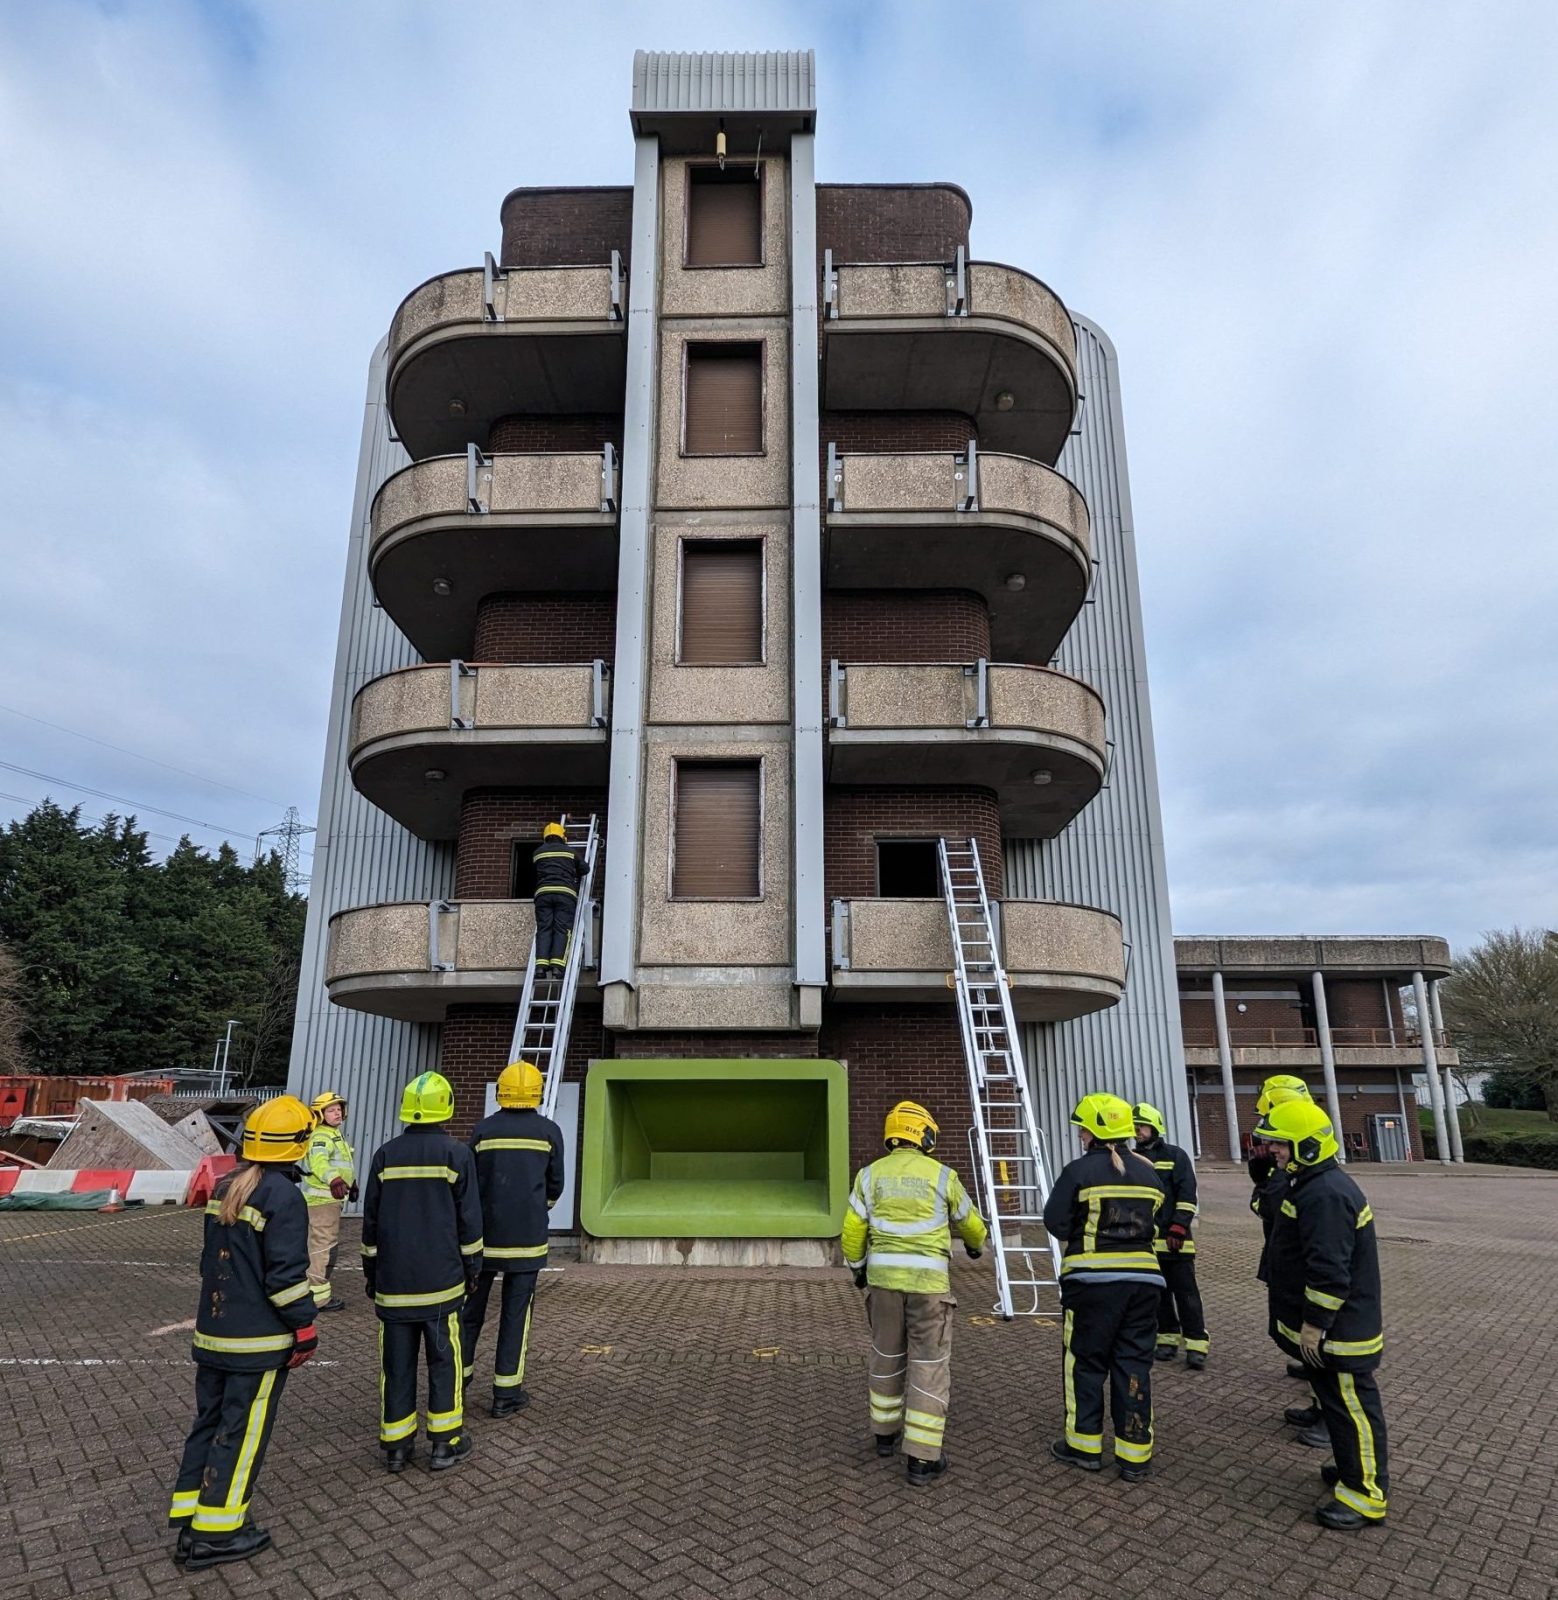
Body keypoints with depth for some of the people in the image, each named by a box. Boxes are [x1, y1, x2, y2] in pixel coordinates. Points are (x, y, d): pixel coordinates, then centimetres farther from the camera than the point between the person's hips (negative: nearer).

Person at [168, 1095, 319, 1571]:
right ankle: (214, 1534, 12)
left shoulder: (226, 1187, 6)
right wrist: (305, 1325, -10)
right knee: (241, 1433, 4)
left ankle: (188, 1522, 25)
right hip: (259, 1340, -8)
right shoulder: (283, 1196, -20)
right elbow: (286, 1272, -21)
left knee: (209, 1422, 18)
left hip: (213, 1331, 8)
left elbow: (212, 1256, 17)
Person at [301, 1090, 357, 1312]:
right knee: (323, 1245, -8)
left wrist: (351, 1182, 43)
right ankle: (318, 1296, -3)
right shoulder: (321, 1137, -17)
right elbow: (319, 1161, -37)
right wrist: (333, 1179, -54)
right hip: (322, 1199, -11)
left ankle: (321, 1289, 32)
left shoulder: (335, 1135, 17)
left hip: (331, 1198, 11)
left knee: (329, 1243, 20)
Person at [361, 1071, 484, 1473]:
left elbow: (371, 1219, 7)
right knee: (444, 1360, 8)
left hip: (393, 1279, 3)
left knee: (397, 1363, 11)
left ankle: (396, 1445, 18)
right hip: (441, 1280, -3)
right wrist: (472, 1267, 8)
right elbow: (469, 1218, -4)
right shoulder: (457, 1154, -8)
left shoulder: (385, 1156, 0)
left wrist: (371, 1271, 17)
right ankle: (446, 1443, 14)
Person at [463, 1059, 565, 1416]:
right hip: (527, 1237, -1)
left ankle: (459, 1377, 23)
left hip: (485, 1233, 1)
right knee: (516, 1313, 6)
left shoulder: (484, 1129, -2)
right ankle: (506, 1393, 10)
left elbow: (470, 1181, 4)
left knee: (472, 1306, 16)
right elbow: (555, 1184, 5)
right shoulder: (549, 1131, -4)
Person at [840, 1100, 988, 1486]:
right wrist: (977, 1244, 33)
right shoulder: (941, 1176, -6)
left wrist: (856, 1267, 19)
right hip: (927, 1281, -3)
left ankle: (885, 1432, 34)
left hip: (884, 1276, 3)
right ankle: (922, 1458, 7)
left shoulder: (870, 1175, -2)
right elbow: (969, 1222, 10)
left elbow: (852, 1232, 1)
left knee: (887, 1356, 21)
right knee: (929, 1365, 6)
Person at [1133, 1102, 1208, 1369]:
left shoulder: (1175, 1155, -1)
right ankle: (1167, 1338, 22)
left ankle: (1195, 1344, 4)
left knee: (1186, 1293, -1)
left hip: (1173, 1239, -4)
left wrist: (1179, 1226, -14)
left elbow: (1187, 1195, -7)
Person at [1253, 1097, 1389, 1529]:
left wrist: (1314, 1324, -21)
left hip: (1339, 1331, -10)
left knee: (1351, 1405, 3)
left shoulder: (1325, 1195, -28)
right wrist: (1277, 1286, 24)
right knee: (1336, 1401, 23)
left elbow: (1330, 1271, -28)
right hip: (1328, 1327, 10)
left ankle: (1365, 1495, 15)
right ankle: (1355, 1467, 39)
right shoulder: (1313, 1185, 8)